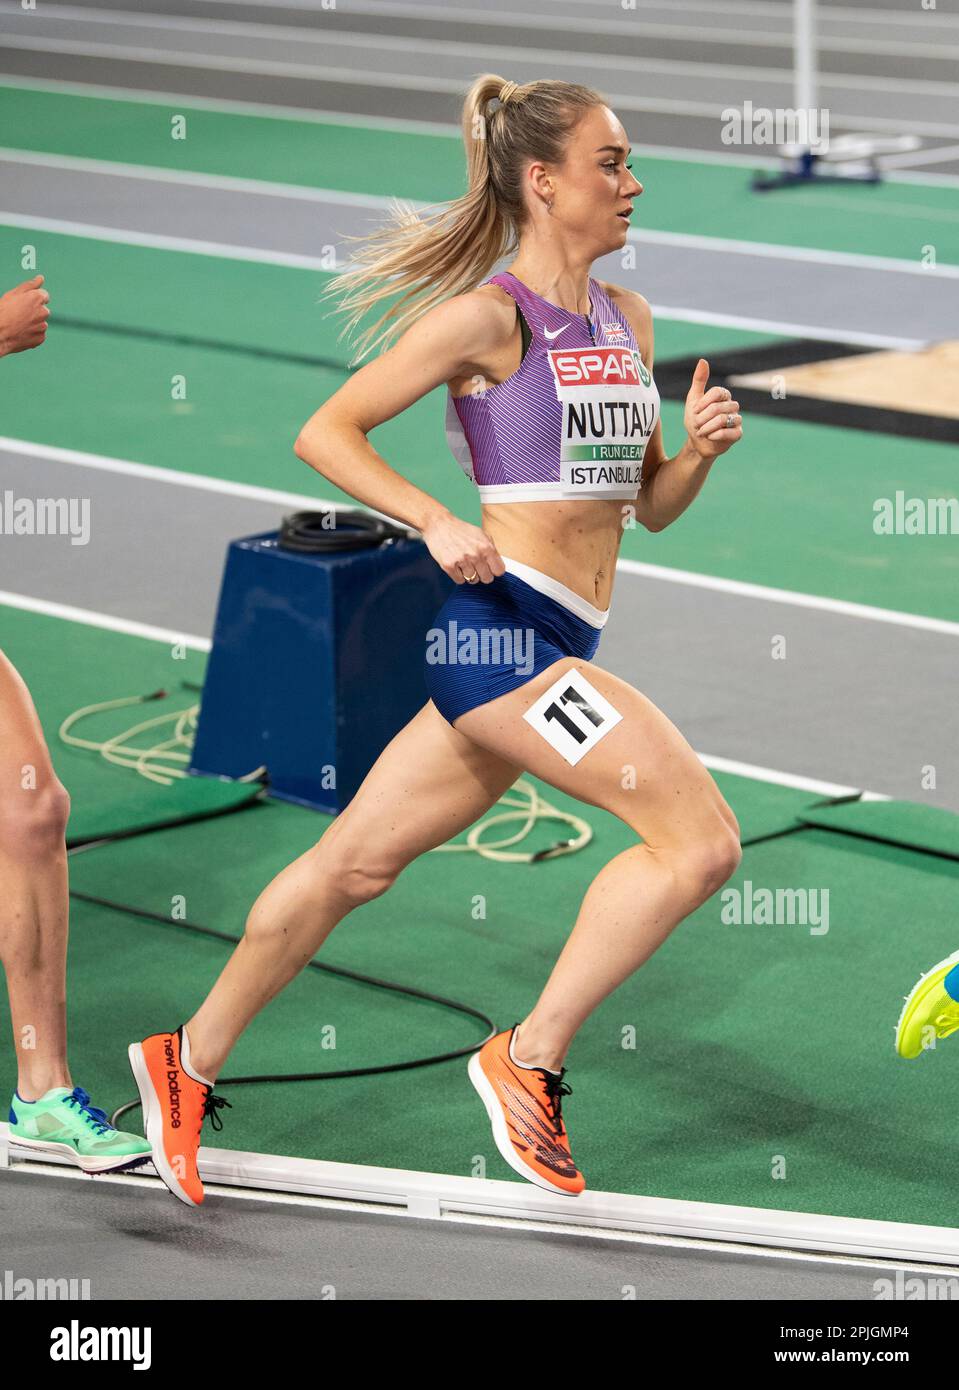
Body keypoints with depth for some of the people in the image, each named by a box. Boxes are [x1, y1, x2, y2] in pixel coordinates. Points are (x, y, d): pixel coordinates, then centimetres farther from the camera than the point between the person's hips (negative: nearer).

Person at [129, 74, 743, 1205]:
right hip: (502, 617, -8)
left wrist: (699, 449, 1)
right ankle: (528, 1060, -5)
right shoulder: (487, 315, -8)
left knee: (356, 863, 14)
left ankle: (188, 1063, 26)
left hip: (557, 643, 8)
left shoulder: (628, 320, 16)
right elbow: (324, 433, -5)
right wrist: (438, 525, -16)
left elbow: (650, 508, 21)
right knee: (700, 837, -16)